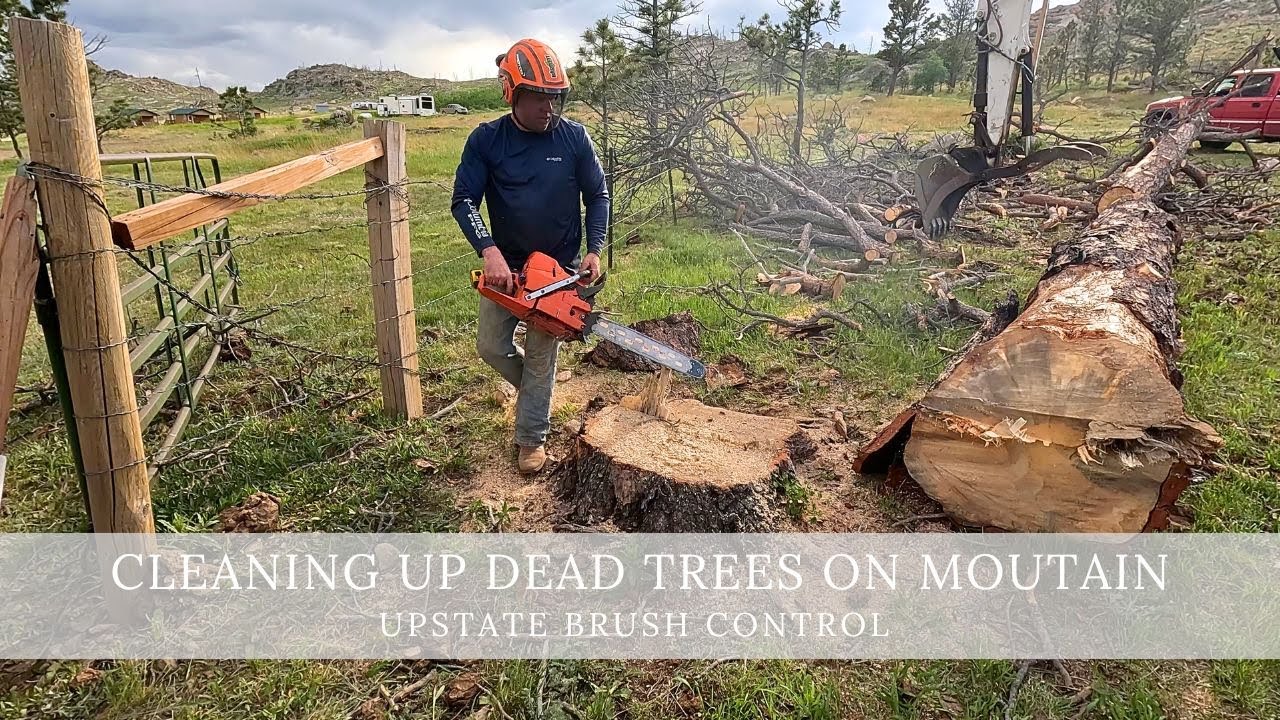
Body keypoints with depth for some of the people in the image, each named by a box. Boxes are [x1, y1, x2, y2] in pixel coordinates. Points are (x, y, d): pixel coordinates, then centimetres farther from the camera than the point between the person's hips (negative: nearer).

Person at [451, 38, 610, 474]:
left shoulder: (574, 137, -9)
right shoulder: (486, 140, -10)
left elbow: (598, 196, -1)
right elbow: (463, 200, -13)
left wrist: (594, 251, -13)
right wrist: (490, 253, -28)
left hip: (559, 266, -1)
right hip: (505, 264, 2)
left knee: (541, 353, 4)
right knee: (491, 346, 7)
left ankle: (532, 437, 19)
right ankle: (536, 391, 37)